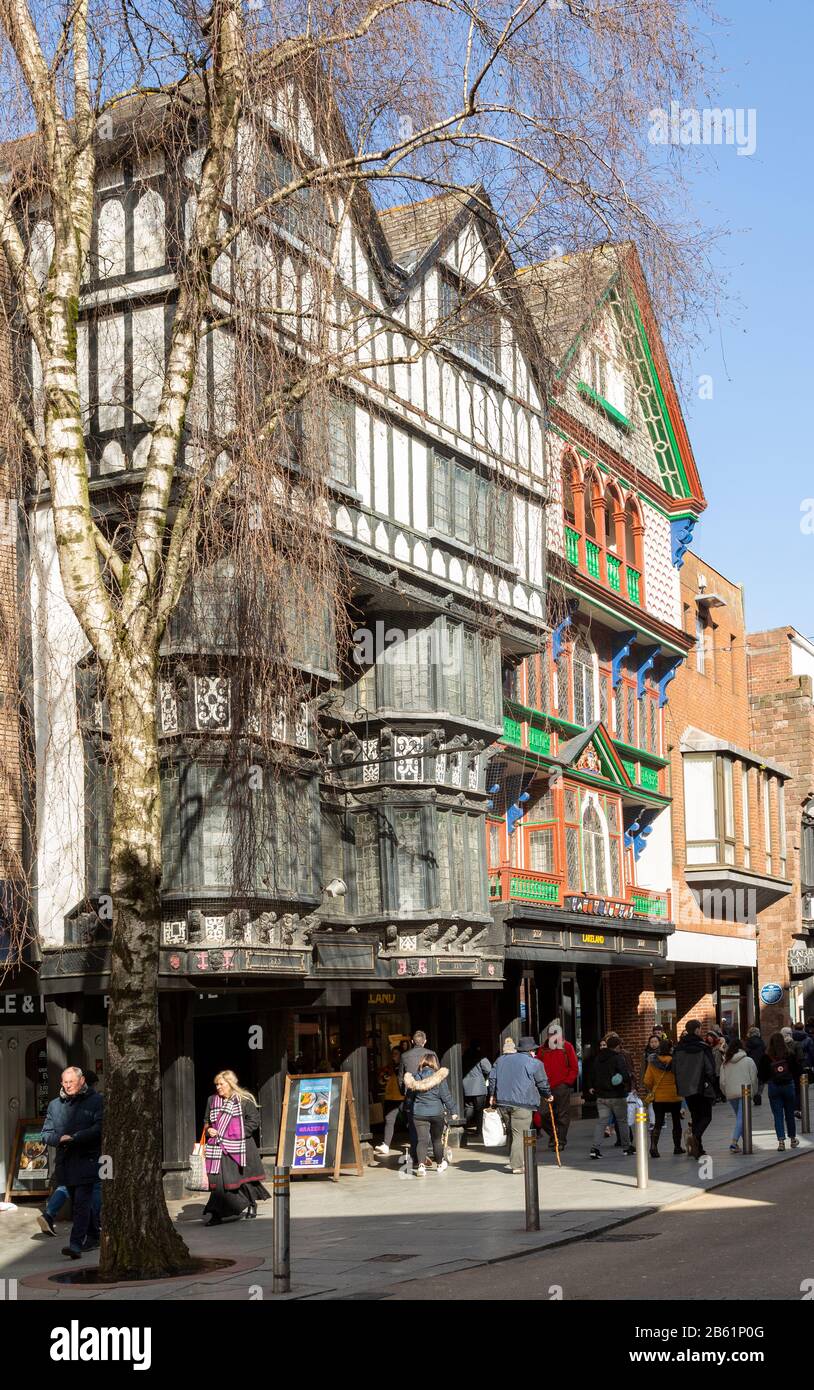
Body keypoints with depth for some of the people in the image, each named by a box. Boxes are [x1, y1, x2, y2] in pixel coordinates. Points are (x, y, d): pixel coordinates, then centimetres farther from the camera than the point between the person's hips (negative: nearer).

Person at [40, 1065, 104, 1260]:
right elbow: (46, 1134, 11)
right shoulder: (55, 1105, 14)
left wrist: (74, 1138, -18)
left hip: (87, 1160, -6)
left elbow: (100, 1128, -12)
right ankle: (93, 1237, 30)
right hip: (65, 1162, 6)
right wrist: (60, 1139, -11)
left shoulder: (95, 1101, -2)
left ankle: (76, 1244, -18)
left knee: (82, 1202, -13)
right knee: (78, 1202, 15)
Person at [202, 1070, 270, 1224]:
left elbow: (254, 1120, -4)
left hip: (238, 1147, -3)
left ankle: (251, 1205, 28)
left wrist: (239, 1133, -13)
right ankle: (216, 1214, -2)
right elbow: (207, 1121, 22)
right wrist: (208, 1129, 0)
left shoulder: (244, 1100, -4)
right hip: (218, 1147, 3)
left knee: (243, 1177, 7)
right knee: (218, 1181, -4)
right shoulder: (212, 1100, 11)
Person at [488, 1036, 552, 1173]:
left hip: (502, 1102, 5)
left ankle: (513, 1161, 21)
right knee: (520, 1134, -4)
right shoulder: (535, 1063, 1)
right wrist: (547, 1096, 23)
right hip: (522, 1103, -5)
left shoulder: (502, 1059, 16)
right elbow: (542, 1083, 6)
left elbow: (492, 1077, 15)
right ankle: (517, 1165, -8)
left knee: (511, 1132, 18)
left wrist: (492, 1095, 22)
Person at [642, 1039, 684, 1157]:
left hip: (658, 1097, 1)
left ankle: (653, 1146, -17)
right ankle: (677, 1147, 26)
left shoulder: (653, 1062, -5)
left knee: (658, 1123, 2)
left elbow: (647, 1081, -5)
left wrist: (648, 1092, 11)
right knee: (676, 1122, 17)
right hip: (674, 1097, -1)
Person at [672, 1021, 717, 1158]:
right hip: (702, 1087, -5)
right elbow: (710, 1069, -12)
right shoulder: (703, 1047, -11)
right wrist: (713, 1084, 1)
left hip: (686, 1088, 5)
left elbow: (674, 1069, 7)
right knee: (706, 1116, 4)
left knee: (695, 1116, 15)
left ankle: (698, 1149, 13)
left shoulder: (678, 1048, 4)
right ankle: (695, 1137, -23)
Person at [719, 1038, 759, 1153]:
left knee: (739, 1117, 18)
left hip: (731, 1094, 4)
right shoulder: (748, 1061, -1)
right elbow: (754, 1079, -1)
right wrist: (754, 1092, 12)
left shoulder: (725, 1063, 7)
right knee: (741, 1118, -7)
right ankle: (733, 1142, -20)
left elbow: (722, 1082, 6)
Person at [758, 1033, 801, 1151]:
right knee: (790, 1114, 16)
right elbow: (797, 1071, -1)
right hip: (788, 1085, 1)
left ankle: (781, 1141, -7)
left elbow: (761, 1075, -4)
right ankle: (793, 1139, 28)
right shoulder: (790, 1054, -7)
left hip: (773, 1087, -1)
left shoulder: (766, 1057, -9)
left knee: (778, 1115, 3)